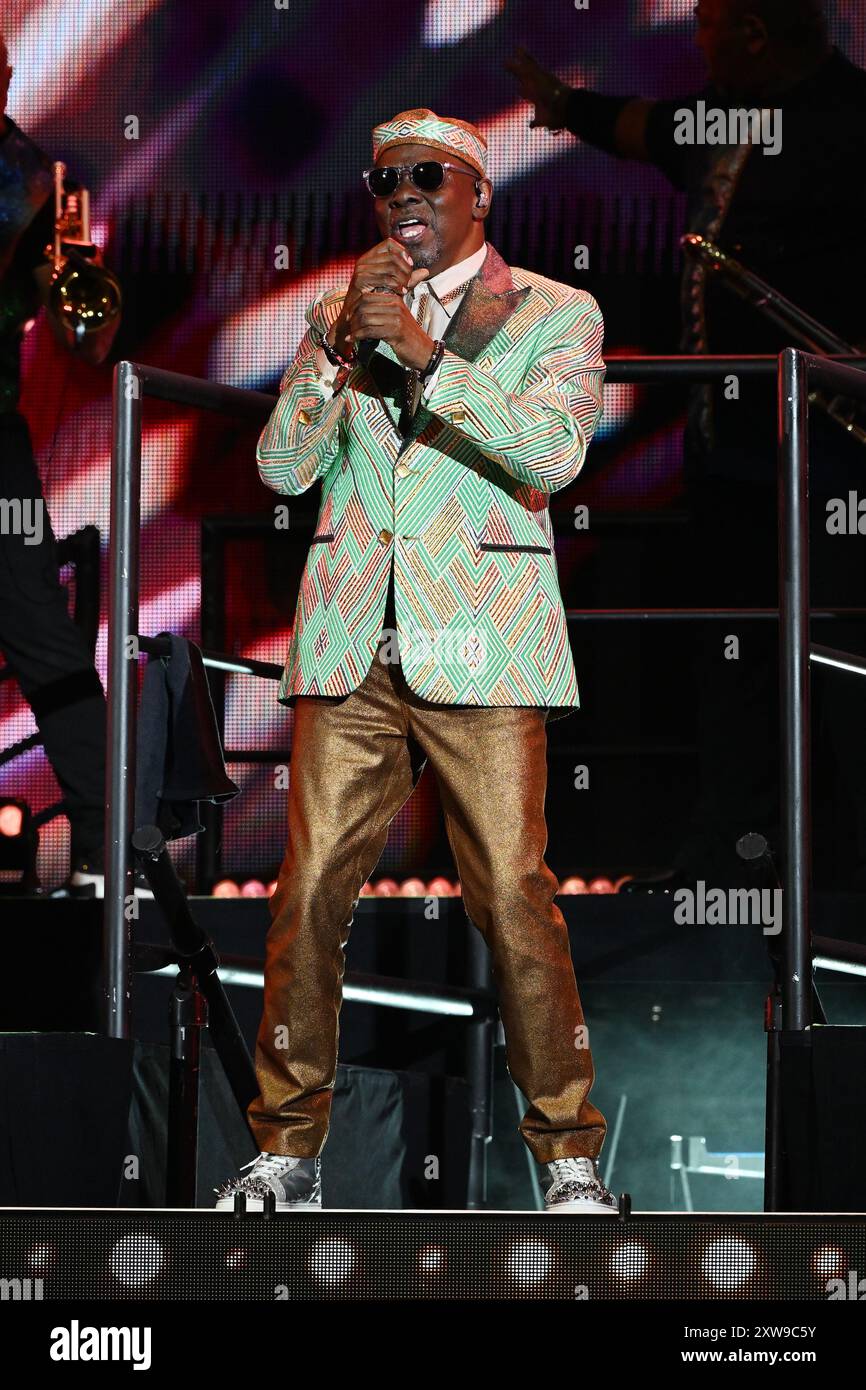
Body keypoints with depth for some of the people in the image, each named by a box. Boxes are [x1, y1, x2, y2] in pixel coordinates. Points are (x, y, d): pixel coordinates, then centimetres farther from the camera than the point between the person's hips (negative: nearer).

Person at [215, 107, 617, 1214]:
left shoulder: (555, 315, 8)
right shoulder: (340, 316, 18)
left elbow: (553, 453, -9)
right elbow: (282, 467, 7)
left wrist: (423, 351, -15)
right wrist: (341, 342, -7)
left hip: (480, 649, -3)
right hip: (350, 647, 3)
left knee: (515, 897, -9)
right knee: (309, 894, -3)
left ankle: (568, 1153, 0)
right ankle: (288, 1146, 5)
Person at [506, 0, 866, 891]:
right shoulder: (725, 115, 13)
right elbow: (652, 128, 34)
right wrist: (565, 106, 48)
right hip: (726, 439, 9)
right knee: (731, 651, 13)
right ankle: (723, 850, 20)